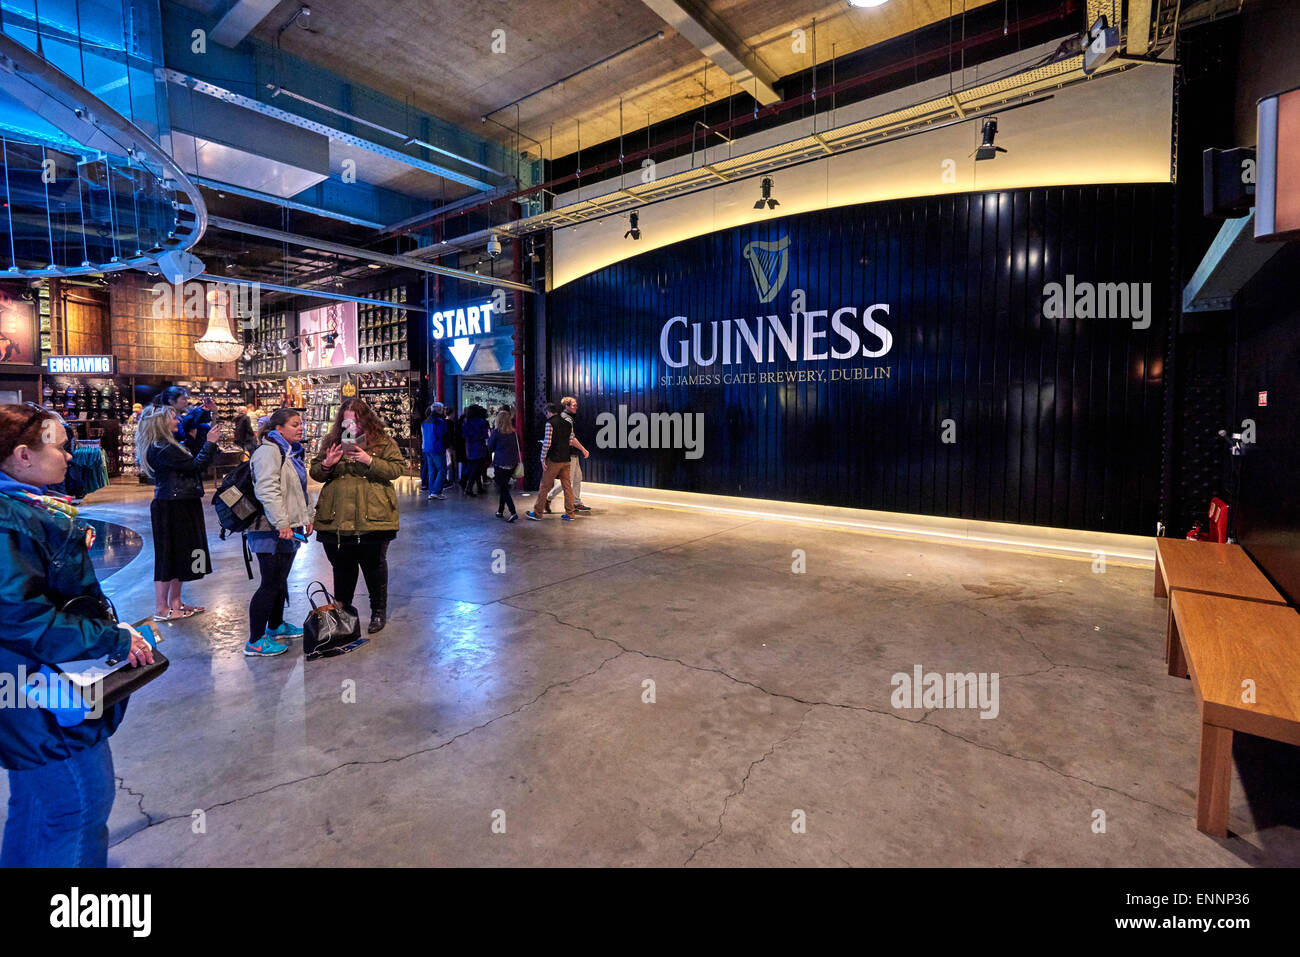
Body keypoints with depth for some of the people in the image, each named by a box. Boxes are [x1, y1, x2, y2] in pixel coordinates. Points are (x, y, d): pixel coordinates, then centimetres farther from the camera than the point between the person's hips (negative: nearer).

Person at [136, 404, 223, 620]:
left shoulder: (165, 445, 14)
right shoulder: (162, 448, -17)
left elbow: (191, 463, 18)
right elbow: (194, 466, -18)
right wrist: (209, 443, -9)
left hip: (180, 507, 10)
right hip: (172, 509, -10)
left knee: (179, 554, 15)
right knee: (169, 555, -3)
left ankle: (175, 603, 25)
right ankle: (162, 609, 6)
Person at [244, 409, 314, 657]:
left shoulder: (292, 453, 19)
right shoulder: (269, 451, -13)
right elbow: (267, 490, -23)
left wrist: (306, 517, 22)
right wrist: (281, 523, -25)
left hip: (288, 529, 10)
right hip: (272, 531, -10)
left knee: (281, 580, 20)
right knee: (271, 584, -7)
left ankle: (276, 625, 35)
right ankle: (254, 642, 0)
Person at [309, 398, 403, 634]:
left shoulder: (383, 442, -1)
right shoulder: (331, 441, 10)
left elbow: (397, 468, -7)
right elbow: (315, 473, 14)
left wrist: (370, 461, -20)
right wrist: (326, 464, -8)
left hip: (372, 517, -3)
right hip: (336, 517, 4)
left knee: (375, 566, 7)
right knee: (341, 568, 15)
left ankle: (379, 612, 23)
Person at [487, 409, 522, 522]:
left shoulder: (496, 432, -9)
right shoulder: (514, 432, 2)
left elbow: (490, 448, 1)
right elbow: (518, 448, 8)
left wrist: (489, 437, 14)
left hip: (500, 464, -5)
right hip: (512, 463, 5)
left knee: (503, 488, -1)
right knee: (504, 486, 18)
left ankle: (513, 513, -14)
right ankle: (500, 511, 27)